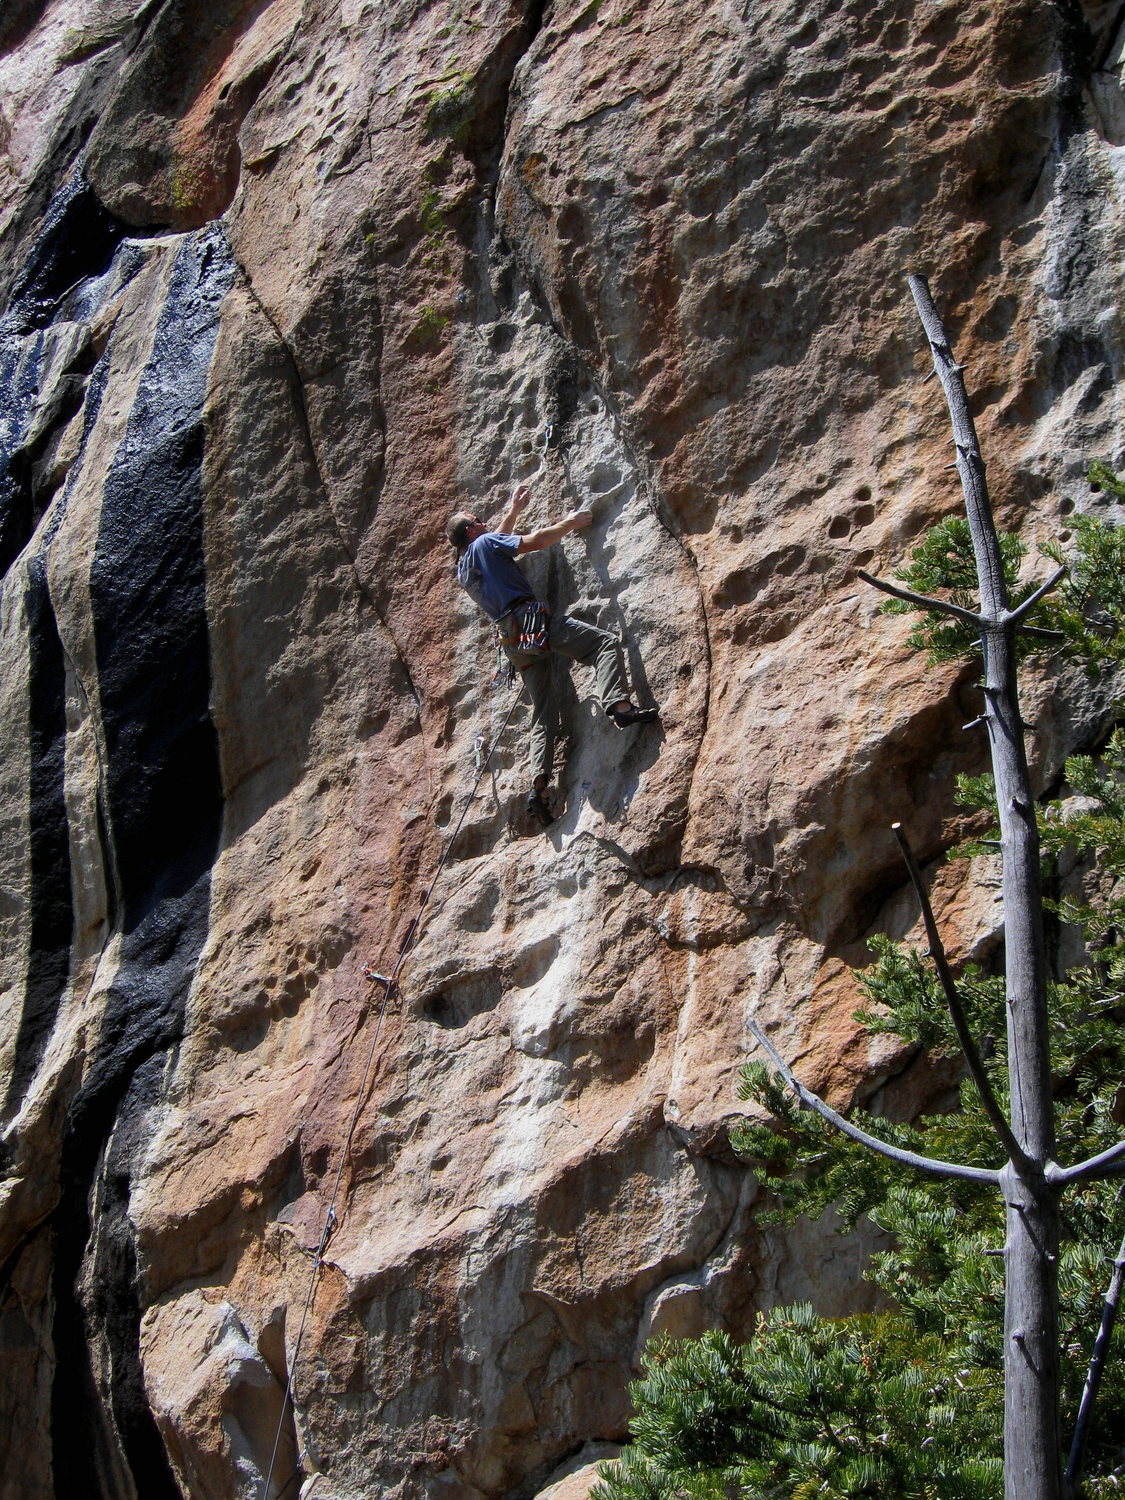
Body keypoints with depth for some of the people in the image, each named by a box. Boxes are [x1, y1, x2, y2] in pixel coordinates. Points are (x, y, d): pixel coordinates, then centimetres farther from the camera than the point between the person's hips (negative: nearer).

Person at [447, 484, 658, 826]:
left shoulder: (463, 568, 26)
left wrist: (514, 510, 53)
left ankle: (538, 788, -9)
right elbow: (535, 541, -3)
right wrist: (571, 522, 10)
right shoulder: (485, 543, 4)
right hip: (531, 619, -8)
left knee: (541, 714, 5)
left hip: (511, 639, 8)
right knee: (605, 642, -13)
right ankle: (619, 705, -38)